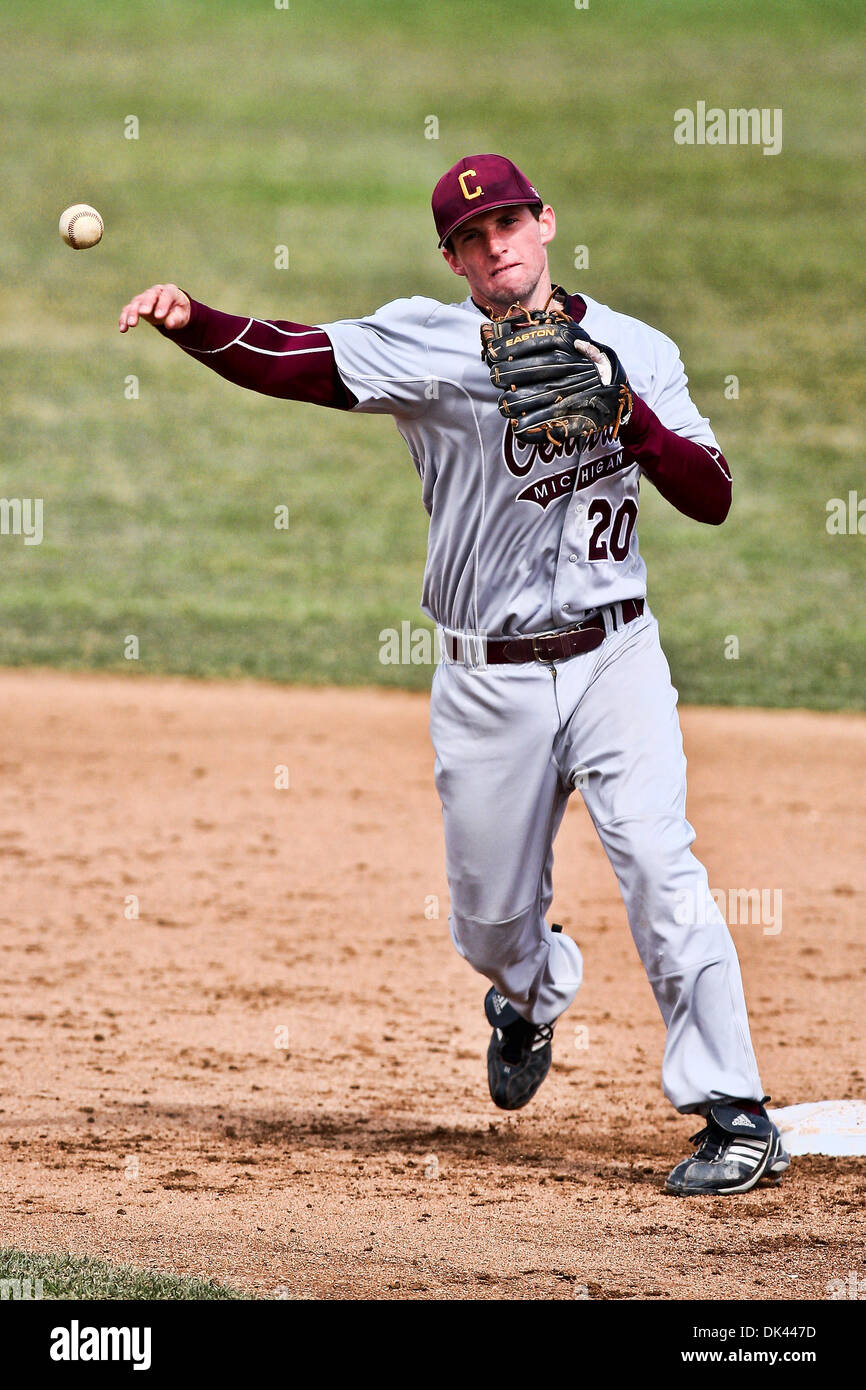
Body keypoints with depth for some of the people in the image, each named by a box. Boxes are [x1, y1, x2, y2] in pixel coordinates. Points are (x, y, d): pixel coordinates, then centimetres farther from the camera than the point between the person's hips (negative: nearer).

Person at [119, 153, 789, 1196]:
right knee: (490, 922, 10)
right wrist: (189, 322, -31)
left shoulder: (636, 351, 4)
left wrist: (624, 413, -17)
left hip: (613, 658, -1)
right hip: (488, 682, 1)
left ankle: (736, 1117, -13)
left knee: (658, 867, -17)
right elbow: (290, 362, -14)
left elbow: (711, 497, -2)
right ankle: (532, 999, 48)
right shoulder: (428, 344, -2)